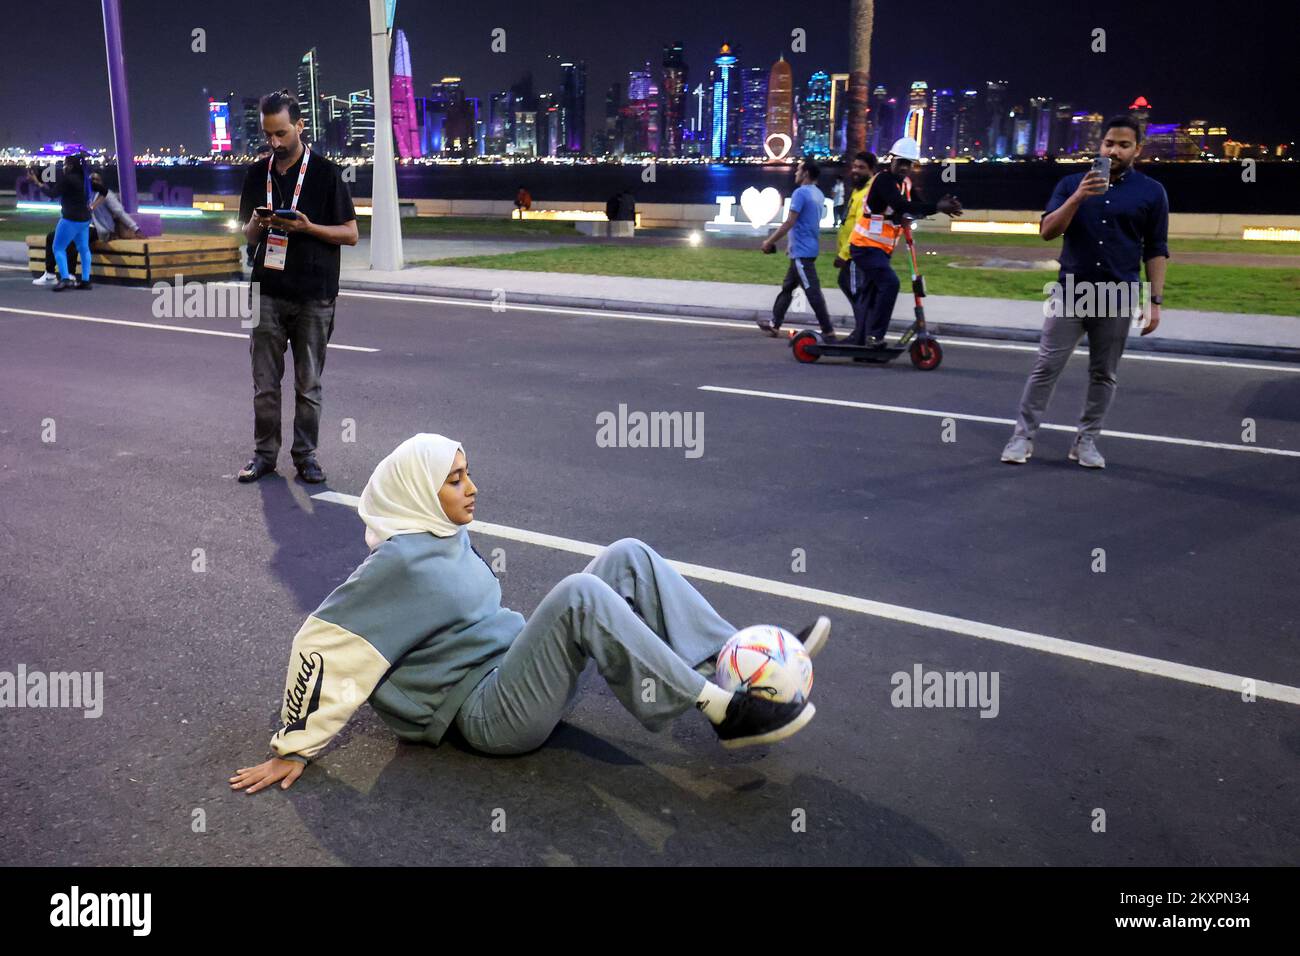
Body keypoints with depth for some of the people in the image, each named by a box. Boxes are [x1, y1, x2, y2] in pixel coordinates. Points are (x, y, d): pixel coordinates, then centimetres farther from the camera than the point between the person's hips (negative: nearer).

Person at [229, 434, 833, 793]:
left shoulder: (449, 537, 9)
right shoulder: (401, 563, -16)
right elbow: (324, 645, -15)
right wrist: (294, 749, -12)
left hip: (521, 672, 9)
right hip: (488, 714, -9)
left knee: (628, 557, -5)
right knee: (579, 593, -34)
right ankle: (722, 711, -29)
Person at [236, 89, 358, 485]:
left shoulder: (326, 173, -1)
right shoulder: (257, 173, 11)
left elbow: (350, 233, -1)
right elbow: (248, 234, 18)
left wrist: (307, 226, -17)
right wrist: (258, 225, -6)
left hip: (314, 296, -3)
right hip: (268, 292, 3)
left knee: (309, 384, 4)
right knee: (265, 382, 5)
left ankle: (305, 454, 15)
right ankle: (265, 453, 16)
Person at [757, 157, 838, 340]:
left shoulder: (801, 192, -15)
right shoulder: (818, 194, 14)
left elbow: (789, 222, -20)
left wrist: (770, 241, -12)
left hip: (802, 251, -10)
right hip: (808, 248, 10)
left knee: (812, 292, -9)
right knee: (787, 287, 17)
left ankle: (828, 332, -10)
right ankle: (775, 324, 23)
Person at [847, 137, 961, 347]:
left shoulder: (905, 182, 12)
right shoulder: (884, 179, -16)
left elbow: (916, 207, 6)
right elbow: (901, 206, -31)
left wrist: (941, 206, -12)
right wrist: (937, 207, -34)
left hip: (881, 249, 10)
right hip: (866, 245, -10)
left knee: (870, 294, 13)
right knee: (889, 283, -25)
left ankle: (861, 342, 21)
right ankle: (874, 335, -22)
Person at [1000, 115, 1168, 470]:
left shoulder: (1151, 192, 4)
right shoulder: (1072, 184, 5)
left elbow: (1156, 250, 4)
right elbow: (1047, 231, -4)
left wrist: (1155, 300, -2)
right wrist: (1078, 198, -18)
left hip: (1118, 300, 0)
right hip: (1070, 295, 0)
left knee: (1103, 375, 5)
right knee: (1046, 368, -2)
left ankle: (1086, 441, 15)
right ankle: (1022, 436, 4)